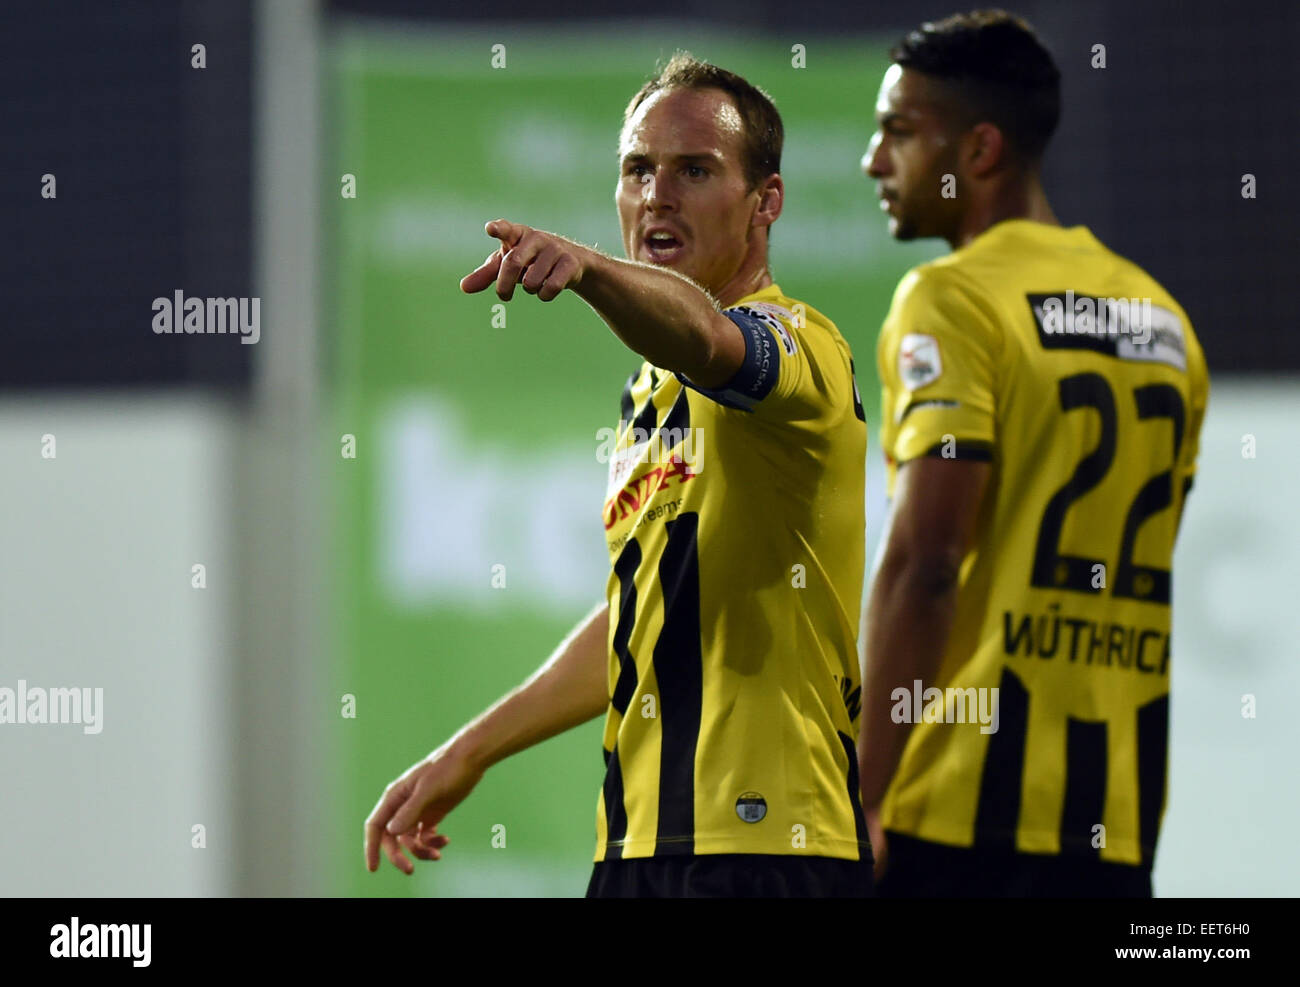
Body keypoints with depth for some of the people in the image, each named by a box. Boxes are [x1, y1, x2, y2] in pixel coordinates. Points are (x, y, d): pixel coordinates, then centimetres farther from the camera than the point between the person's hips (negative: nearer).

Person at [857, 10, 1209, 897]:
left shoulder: (954, 301, -6)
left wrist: (862, 799, -15)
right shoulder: (1162, 320, 16)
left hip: (970, 792, -7)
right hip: (1117, 819, 7)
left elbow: (924, 564, -15)